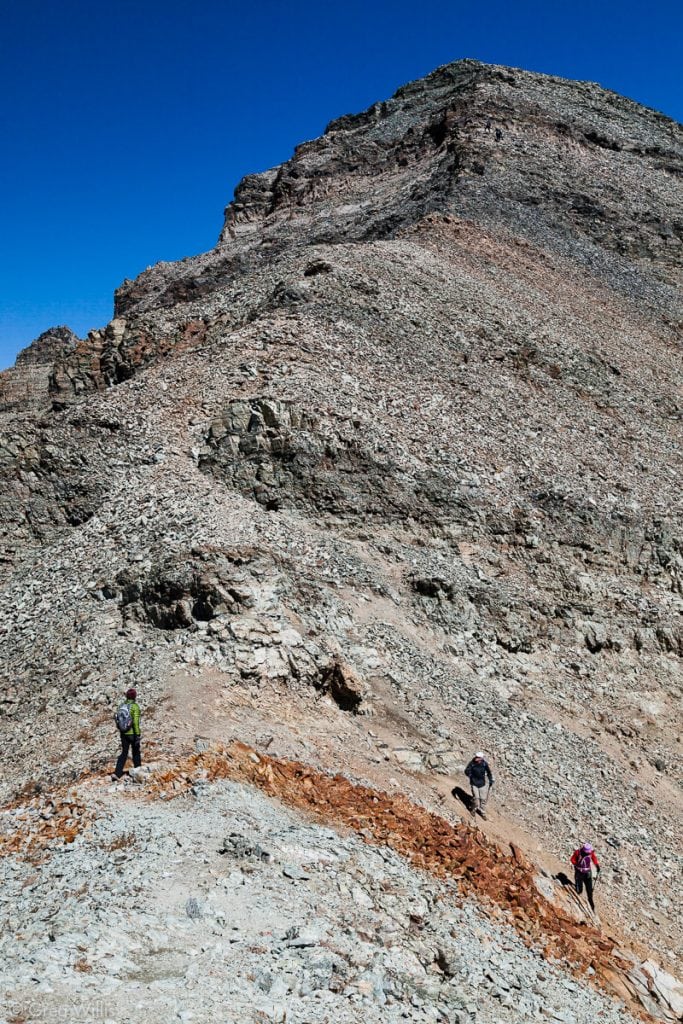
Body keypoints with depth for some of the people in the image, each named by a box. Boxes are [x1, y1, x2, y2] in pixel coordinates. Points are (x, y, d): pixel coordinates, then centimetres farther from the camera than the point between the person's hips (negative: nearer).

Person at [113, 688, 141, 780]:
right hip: (132, 733, -5)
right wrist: (138, 735, -17)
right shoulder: (135, 706, -15)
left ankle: (117, 773, -1)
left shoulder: (122, 706, 4)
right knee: (136, 752, 14)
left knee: (124, 753, 11)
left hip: (123, 733, 5)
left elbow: (118, 720, 11)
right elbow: (136, 722, -20)